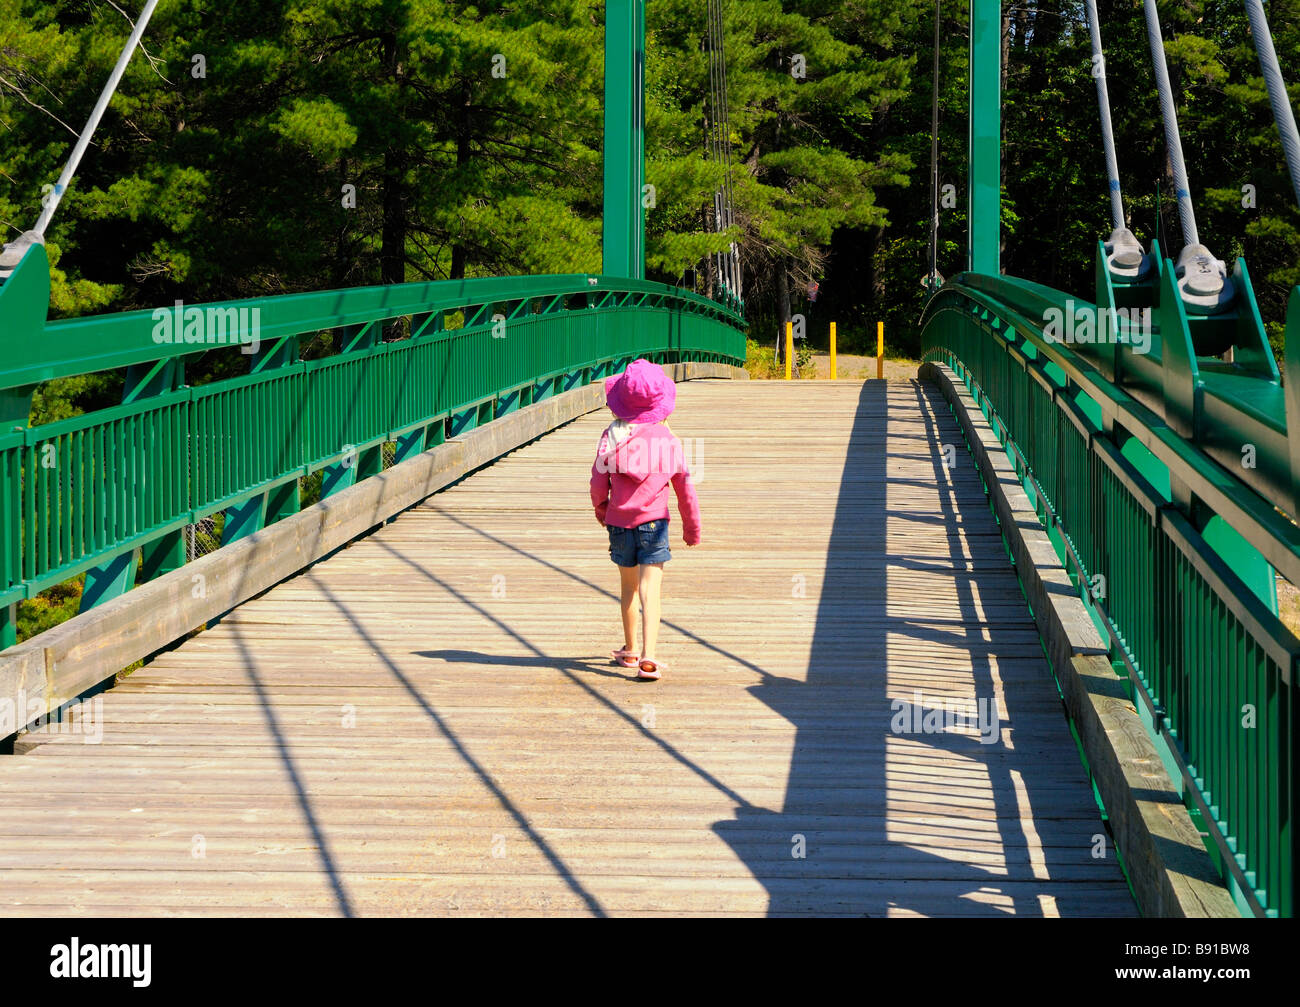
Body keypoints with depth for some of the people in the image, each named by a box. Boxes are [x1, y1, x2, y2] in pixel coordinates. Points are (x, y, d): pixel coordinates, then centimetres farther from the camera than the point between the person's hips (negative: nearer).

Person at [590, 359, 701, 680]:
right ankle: (648, 657, -18)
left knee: (629, 586, 18)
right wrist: (692, 527, 14)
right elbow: (684, 485, 2)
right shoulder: (666, 438, -3)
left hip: (620, 521, 2)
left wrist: (601, 511, 19)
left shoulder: (612, 436, -3)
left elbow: (598, 482, -1)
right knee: (650, 590, -6)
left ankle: (631, 650, 32)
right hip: (653, 521, -2)